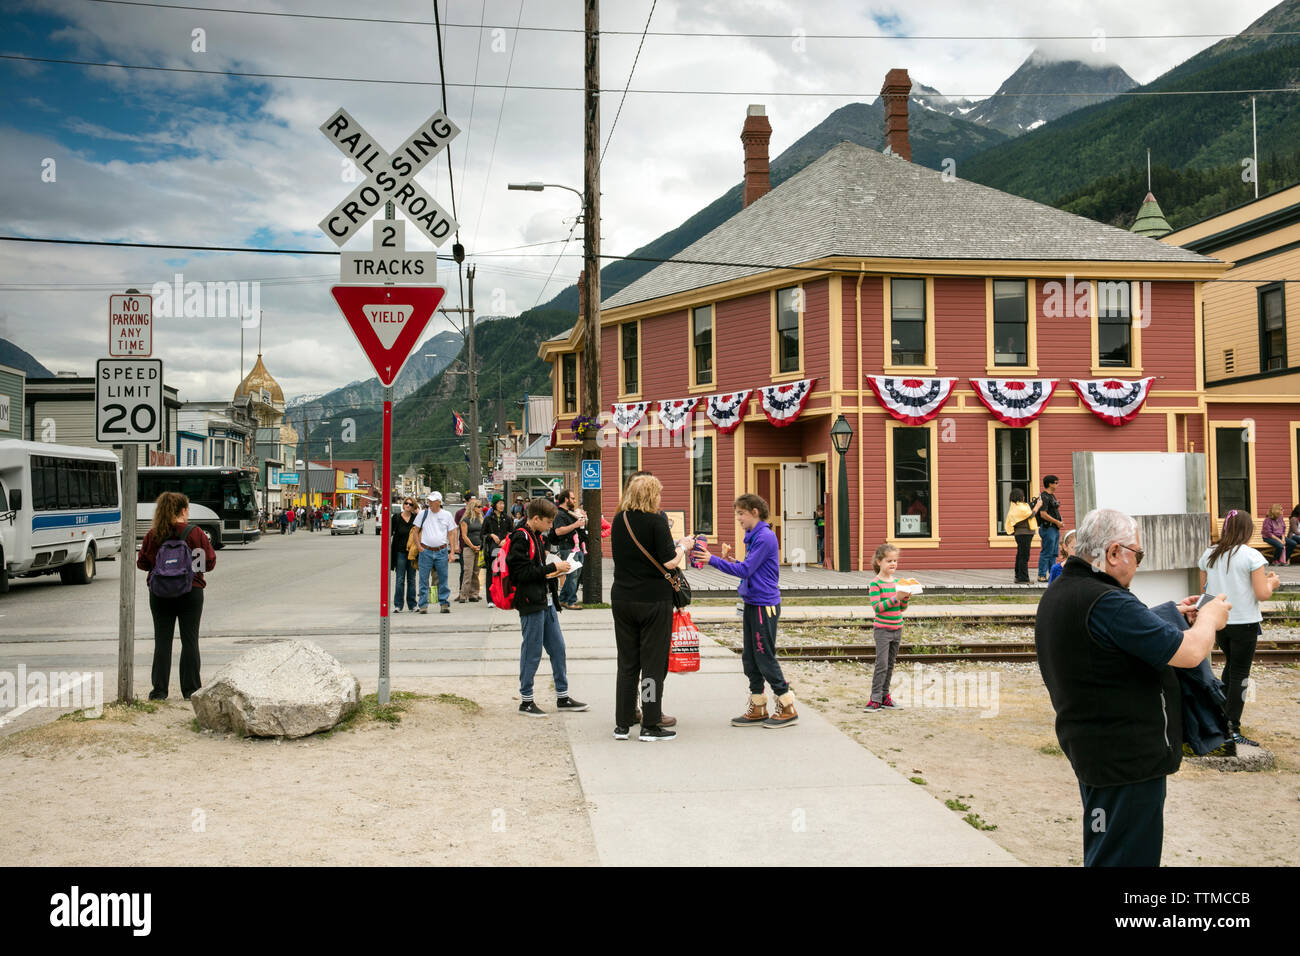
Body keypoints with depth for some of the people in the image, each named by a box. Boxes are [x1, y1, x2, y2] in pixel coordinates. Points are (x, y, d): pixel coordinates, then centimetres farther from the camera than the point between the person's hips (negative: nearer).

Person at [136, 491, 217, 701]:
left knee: (162, 640, 8)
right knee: (189, 640, 6)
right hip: (190, 593, -2)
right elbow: (210, 563, -3)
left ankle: (159, 690, 7)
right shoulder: (195, 533, -8)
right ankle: (191, 689, 9)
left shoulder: (152, 535, -3)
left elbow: (142, 563, 3)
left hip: (160, 593, 2)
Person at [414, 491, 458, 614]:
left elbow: (451, 533, 9)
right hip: (425, 551, 0)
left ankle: (444, 603, 11)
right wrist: (418, 546, -2)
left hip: (441, 551, 0)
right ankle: (423, 605, 5)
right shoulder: (423, 514, 4)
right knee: (423, 579, 0)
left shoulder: (447, 515, 5)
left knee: (443, 579, 3)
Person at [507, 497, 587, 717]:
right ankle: (526, 701, 9)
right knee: (532, 652, -2)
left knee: (557, 648, 13)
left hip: (546, 602, 10)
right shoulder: (520, 539, -15)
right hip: (531, 603, -10)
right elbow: (522, 573, -22)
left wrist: (555, 570, 4)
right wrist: (552, 568, -17)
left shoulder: (538, 536, 15)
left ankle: (563, 697, 22)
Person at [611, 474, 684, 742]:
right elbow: (669, 562, -15)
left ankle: (623, 722, 15)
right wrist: (681, 551, 3)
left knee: (626, 662, 11)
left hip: (621, 598, 5)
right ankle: (650, 724, 6)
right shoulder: (656, 521, -12)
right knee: (653, 662, 3)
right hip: (653, 599, -5)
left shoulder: (618, 521, 6)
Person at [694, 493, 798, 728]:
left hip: (765, 607, -10)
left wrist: (712, 560, -18)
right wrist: (727, 559, 4)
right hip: (752, 604, 10)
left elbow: (745, 569, -19)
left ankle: (787, 708, 6)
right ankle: (757, 709, 18)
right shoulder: (753, 537, 15)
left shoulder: (765, 537, -15)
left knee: (765, 658, -4)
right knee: (750, 658, 11)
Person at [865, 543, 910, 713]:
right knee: (881, 665, -10)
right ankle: (875, 699, -6)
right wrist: (896, 597, -25)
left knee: (890, 665, 11)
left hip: (897, 629, 7)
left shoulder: (898, 582, 8)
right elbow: (877, 607, -20)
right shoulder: (876, 584, -11)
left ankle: (885, 696, 20)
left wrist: (906, 598, -8)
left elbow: (902, 609, 13)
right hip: (882, 630, -6)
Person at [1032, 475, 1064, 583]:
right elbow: (1043, 514, -22)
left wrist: (1059, 523, 11)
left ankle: (1051, 575, 18)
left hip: (1055, 528, 10)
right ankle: (1042, 576, -4)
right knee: (1046, 553, -7)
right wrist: (1057, 522, -17)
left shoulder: (1052, 496, 17)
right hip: (1048, 528, -10)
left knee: (1054, 553, 12)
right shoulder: (1044, 497, -14)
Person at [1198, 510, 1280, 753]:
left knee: (1230, 665, 25)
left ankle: (1221, 714, 26)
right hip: (1244, 623, -5)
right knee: (1240, 674, 1)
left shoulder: (1208, 555, 2)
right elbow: (1262, 594, -14)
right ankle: (1231, 731, -2)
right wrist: (1271, 583, 5)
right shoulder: (1251, 556, -13)